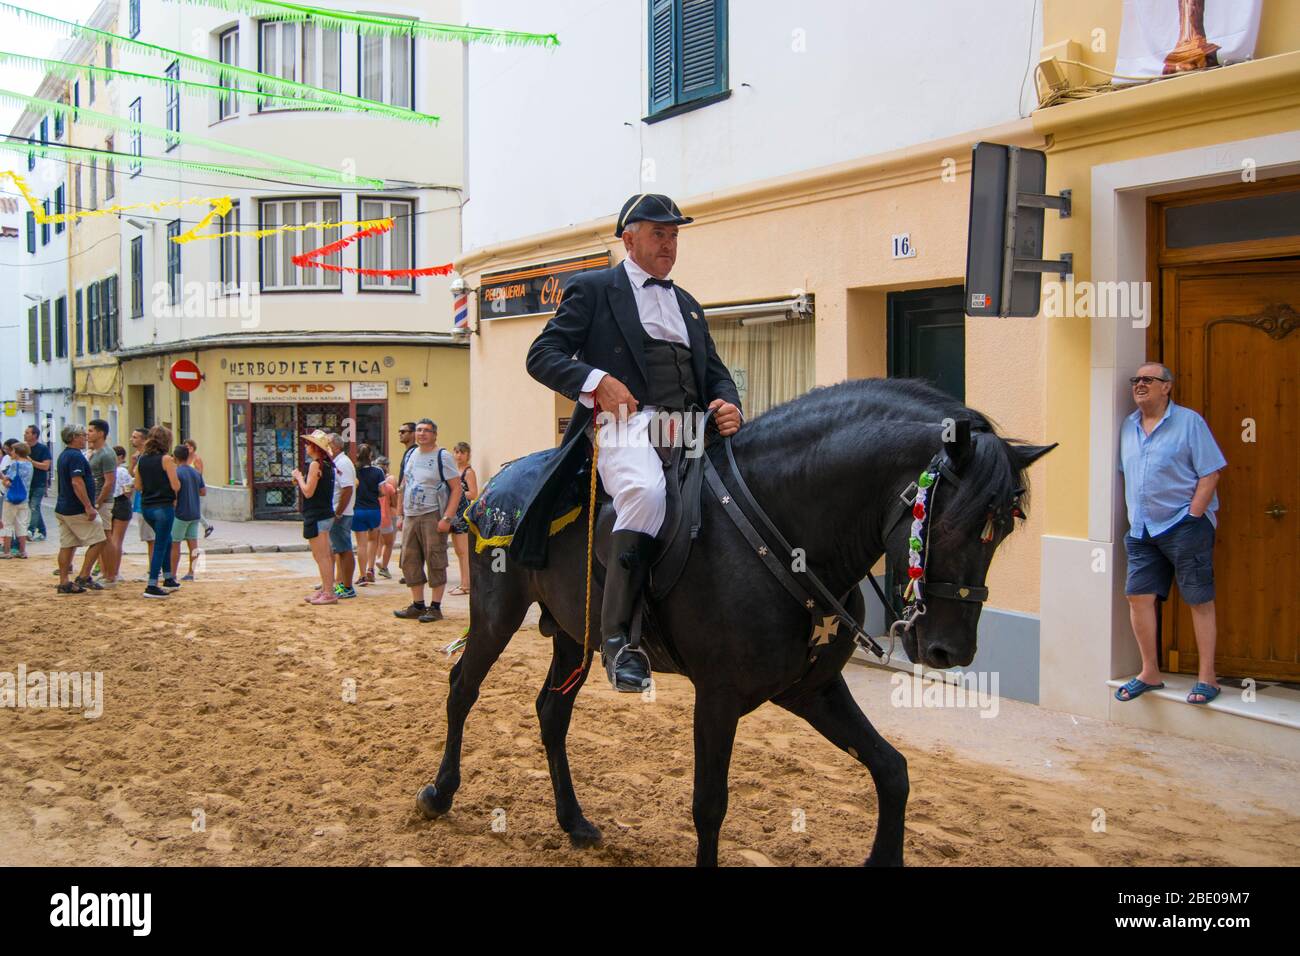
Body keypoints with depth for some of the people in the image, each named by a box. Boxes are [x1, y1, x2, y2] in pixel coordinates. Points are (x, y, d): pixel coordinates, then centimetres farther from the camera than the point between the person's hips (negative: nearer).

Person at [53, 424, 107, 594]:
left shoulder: (63, 455, 16)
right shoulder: (76, 456, -15)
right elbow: (77, 482, -23)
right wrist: (89, 507, -23)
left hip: (62, 508, 10)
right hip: (77, 510, -10)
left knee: (67, 546, 9)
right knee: (98, 541, -3)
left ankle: (64, 583, 10)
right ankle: (84, 577, -3)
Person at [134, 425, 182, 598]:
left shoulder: (142, 459, 7)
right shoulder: (166, 459, -12)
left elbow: (138, 486, 9)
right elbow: (176, 486, -14)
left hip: (146, 507, 7)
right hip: (163, 507, -7)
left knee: (166, 540, 24)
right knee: (160, 545, -1)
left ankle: (168, 579, 30)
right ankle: (152, 586, -3)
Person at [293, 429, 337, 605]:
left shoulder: (315, 465, -16)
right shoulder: (327, 465, 12)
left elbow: (308, 492, -19)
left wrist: (299, 477, -5)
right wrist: (301, 479, 15)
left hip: (316, 516, -10)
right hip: (326, 514, 10)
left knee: (321, 557, -6)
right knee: (325, 556, 16)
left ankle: (328, 593, -4)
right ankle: (326, 588, 23)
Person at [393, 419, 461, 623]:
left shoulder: (442, 457, -5)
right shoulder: (411, 455, 15)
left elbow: (457, 489, -10)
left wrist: (447, 518, -17)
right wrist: (400, 516, 15)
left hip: (432, 517, -7)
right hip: (410, 517, 7)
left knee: (435, 562, -3)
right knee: (410, 562, 8)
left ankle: (435, 607, 4)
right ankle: (417, 605, 17)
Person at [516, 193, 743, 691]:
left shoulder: (688, 305, 30)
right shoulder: (592, 289, 12)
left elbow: (715, 372, 25)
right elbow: (542, 355, 4)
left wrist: (727, 406, 1)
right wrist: (596, 380, -15)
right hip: (626, 423, -7)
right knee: (647, 491, -36)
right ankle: (616, 636, -29)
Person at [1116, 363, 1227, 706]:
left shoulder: (1189, 421, -5)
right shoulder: (1128, 426, 12)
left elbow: (1210, 474, -8)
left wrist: (1191, 516, -13)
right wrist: (1133, 517, 8)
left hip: (1185, 526, -6)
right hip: (1142, 530, 6)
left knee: (1200, 600, 0)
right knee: (1139, 597, 2)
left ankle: (1207, 678, 6)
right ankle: (1150, 672, 14)